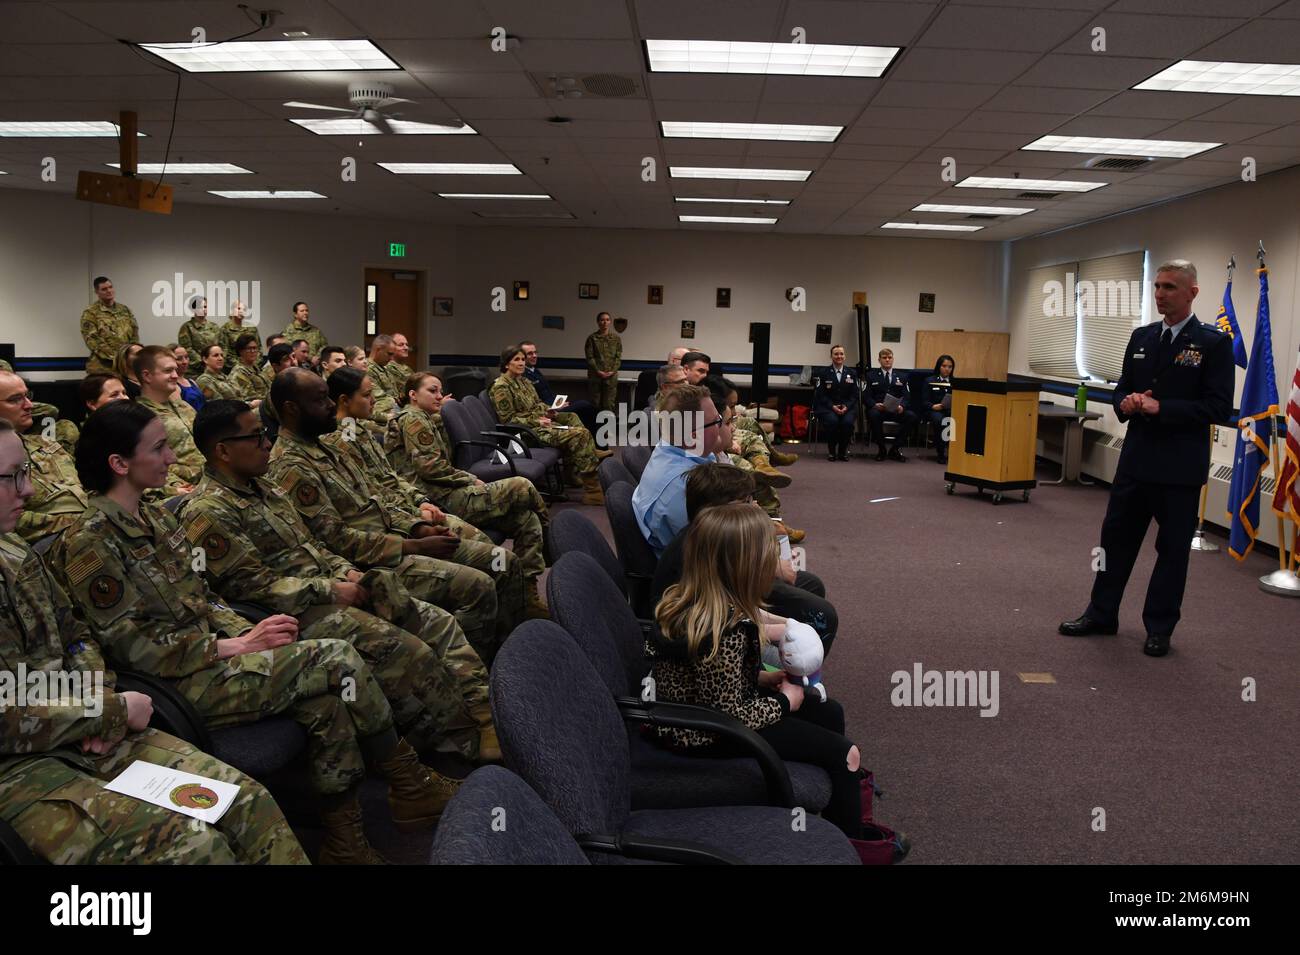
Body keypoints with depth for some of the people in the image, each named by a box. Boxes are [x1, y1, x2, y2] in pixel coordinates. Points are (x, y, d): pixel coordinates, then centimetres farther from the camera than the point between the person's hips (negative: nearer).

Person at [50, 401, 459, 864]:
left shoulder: (154, 517, 12)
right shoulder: (88, 544, -14)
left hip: (210, 656, 8)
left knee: (327, 702, -16)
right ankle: (409, 785, -1)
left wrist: (250, 634, -3)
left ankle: (344, 842, -6)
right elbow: (134, 645, -17)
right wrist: (236, 647, -16)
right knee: (337, 660, -18)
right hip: (175, 685, -8)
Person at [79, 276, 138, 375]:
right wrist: (114, 356, -20)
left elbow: (134, 332, 11)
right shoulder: (90, 312, -1)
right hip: (102, 366, -4)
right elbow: (92, 339, -11)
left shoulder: (125, 310, 15)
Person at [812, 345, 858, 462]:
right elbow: (820, 394, -1)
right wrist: (832, 406, -15)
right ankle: (831, 451, -12)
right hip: (826, 407, -2)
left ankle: (843, 451, -9)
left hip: (846, 407, 2)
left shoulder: (852, 373, 14)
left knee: (848, 421, -31)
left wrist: (846, 407, -11)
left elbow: (854, 395, 8)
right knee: (832, 421, -34)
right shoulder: (822, 372, 6)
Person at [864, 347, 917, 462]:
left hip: (896, 410, 2)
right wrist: (875, 405, -20)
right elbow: (867, 396, 2)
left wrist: (901, 406, -17)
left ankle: (895, 448, -12)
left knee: (912, 416, -28)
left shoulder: (901, 377, 19)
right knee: (874, 415, -38)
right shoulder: (871, 376, 14)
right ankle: (881, 449, -16)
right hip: (877, 409, -2)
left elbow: (905, 397, 8)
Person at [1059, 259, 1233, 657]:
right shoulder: (1141, 337, 9)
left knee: (1172, 548, 6)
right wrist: (1126, 402, -8)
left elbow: (1219, 407, -13)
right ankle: (1101, 614, 24)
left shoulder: (1214, 342, -7)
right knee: (1116, 536, 11)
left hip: (1180, 467, -5)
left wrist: (1161, 408, -20)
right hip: (1136, 459, 5)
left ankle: (1159, 628, 19)